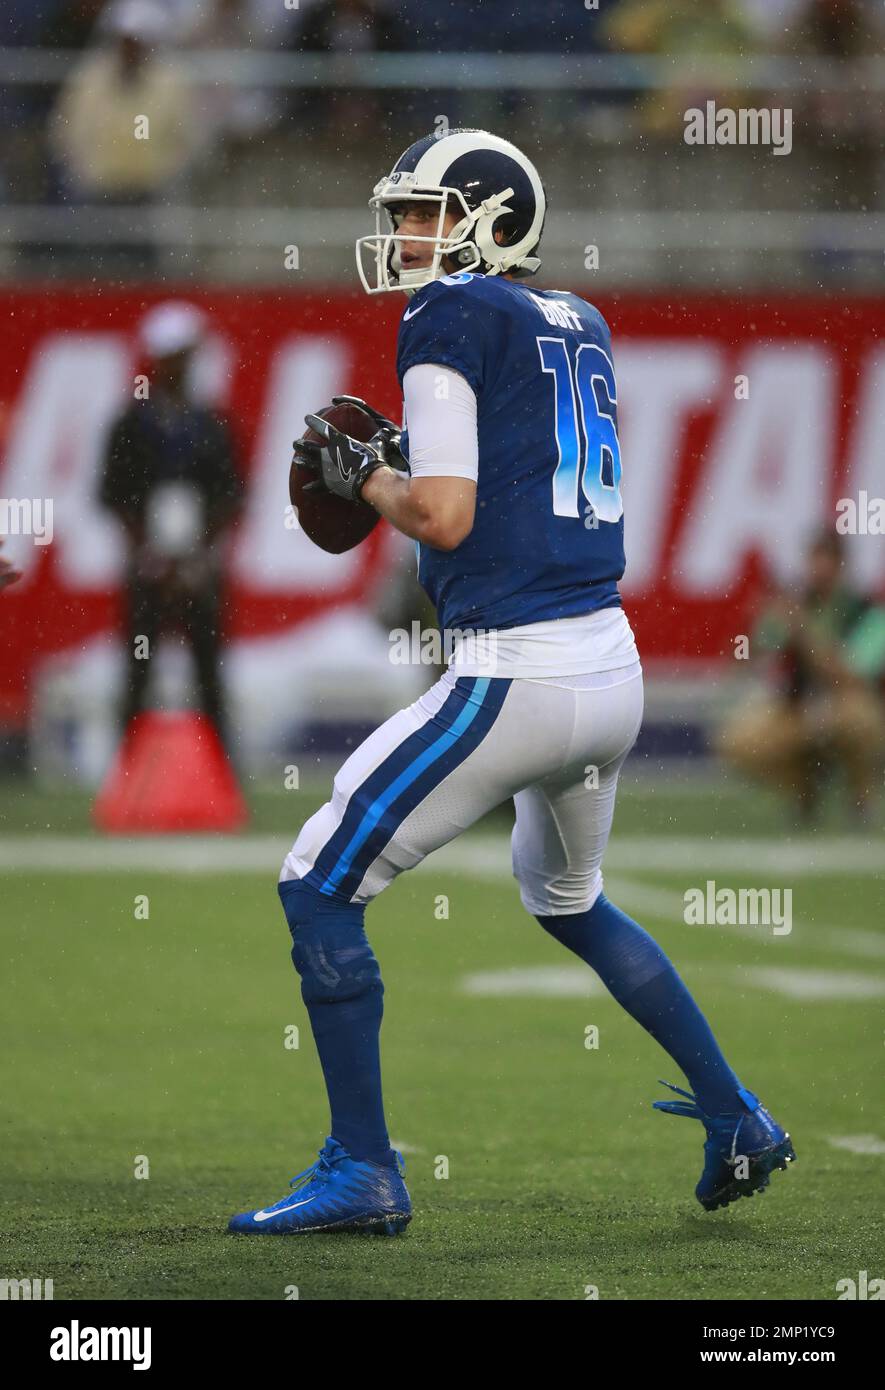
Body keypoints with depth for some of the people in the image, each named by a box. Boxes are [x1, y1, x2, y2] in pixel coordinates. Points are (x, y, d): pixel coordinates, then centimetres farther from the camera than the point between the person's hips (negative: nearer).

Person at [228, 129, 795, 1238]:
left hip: (515, 679, -8)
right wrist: (411, 460, 22)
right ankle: (735, 1120, 32)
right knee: (569, 901, 32)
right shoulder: (580, 325, 16)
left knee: (320, 888, 1)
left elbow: (445, 518, -13)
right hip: (616, 668, 8)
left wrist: (361, 477, 4)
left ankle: (361, 1170, 1)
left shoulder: (449, 317, -7)